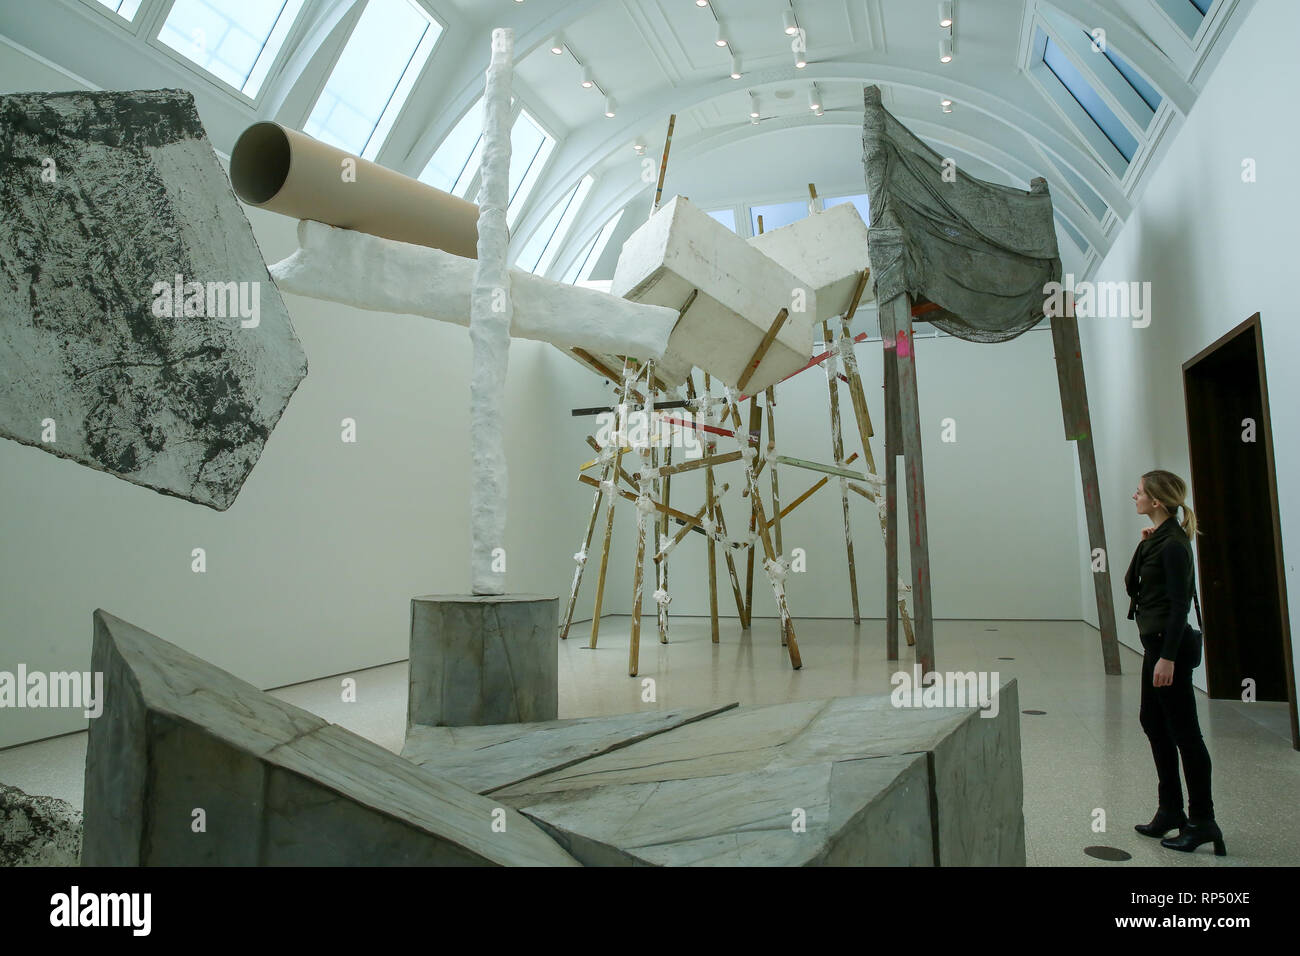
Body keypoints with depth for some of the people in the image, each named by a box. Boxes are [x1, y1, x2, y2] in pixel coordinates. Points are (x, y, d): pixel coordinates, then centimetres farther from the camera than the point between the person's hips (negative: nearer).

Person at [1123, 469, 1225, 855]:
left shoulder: (1173, 544, -17)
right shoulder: (1157, 539, 11)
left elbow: (1179, 604, -20)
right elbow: (1132, 587, 13)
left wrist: (1167, 657, -22)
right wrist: (1142, 548, 2)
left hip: (1169, 644, -10)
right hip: (1155, 642, 10)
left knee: (1183, 731, -1)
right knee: (1154, 723, 16)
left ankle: (1202, 821, 11)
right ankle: (1171, 810, 26)